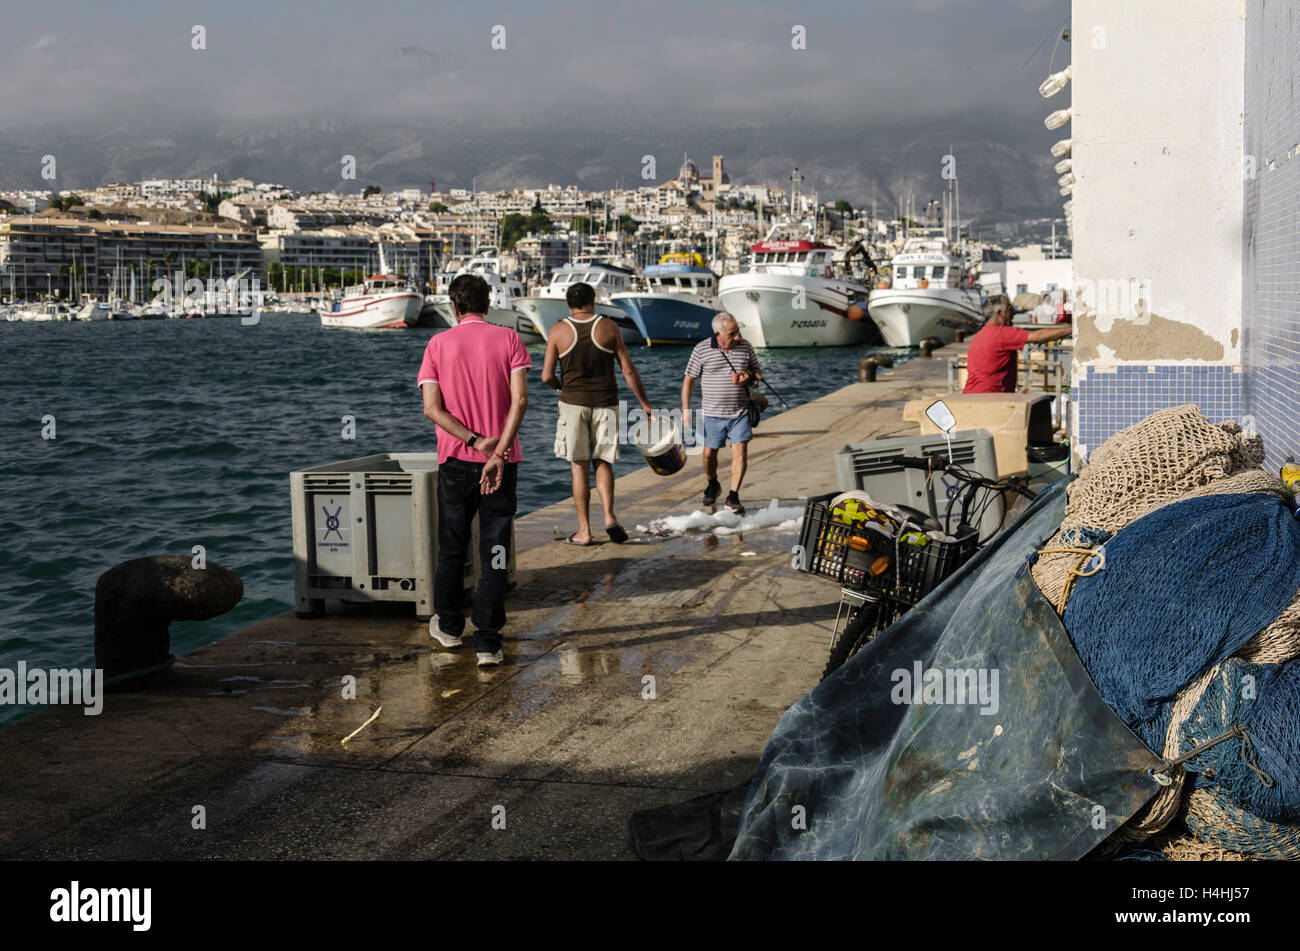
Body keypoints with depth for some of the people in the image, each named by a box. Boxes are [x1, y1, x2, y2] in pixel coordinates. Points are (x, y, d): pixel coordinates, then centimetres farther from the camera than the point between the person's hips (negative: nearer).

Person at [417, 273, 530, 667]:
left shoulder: (438, 344, 1)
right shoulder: (508, 339, -1)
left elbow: (432, 407, -8)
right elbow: (519, 399, -14)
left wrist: (476, 441, -11)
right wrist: (498, 452, -17)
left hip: (455, 460, 1)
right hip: (501, 463, -1)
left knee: (452, 548, 17)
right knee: (494, 553, 2)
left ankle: (449, 626, 32)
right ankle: (488, 643, 0)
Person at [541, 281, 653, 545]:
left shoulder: (558, 331, -2)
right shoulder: (609, 328, 0)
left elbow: (547, 376, -3)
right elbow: (628, 370, -1)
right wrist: (644, 403, 8)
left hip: (573, 404, -1)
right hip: (605, 404, 1)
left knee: (578, 467, 5)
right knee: (603, 462, 13)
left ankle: (584, 530, 6)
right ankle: (609, 516, -6)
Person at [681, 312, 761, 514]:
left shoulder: (745, 347, 1)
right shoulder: (701, 349, -7)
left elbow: (757, 372, 15)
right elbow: (689, 380, -1)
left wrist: (748, 375, -10)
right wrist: (685, 411, -4)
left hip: (740, 413, 1)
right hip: (712, 413, -1)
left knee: (740, 451, -11)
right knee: (709, 453, 9)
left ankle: (733, 497, -4)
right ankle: (712, 485, 38)